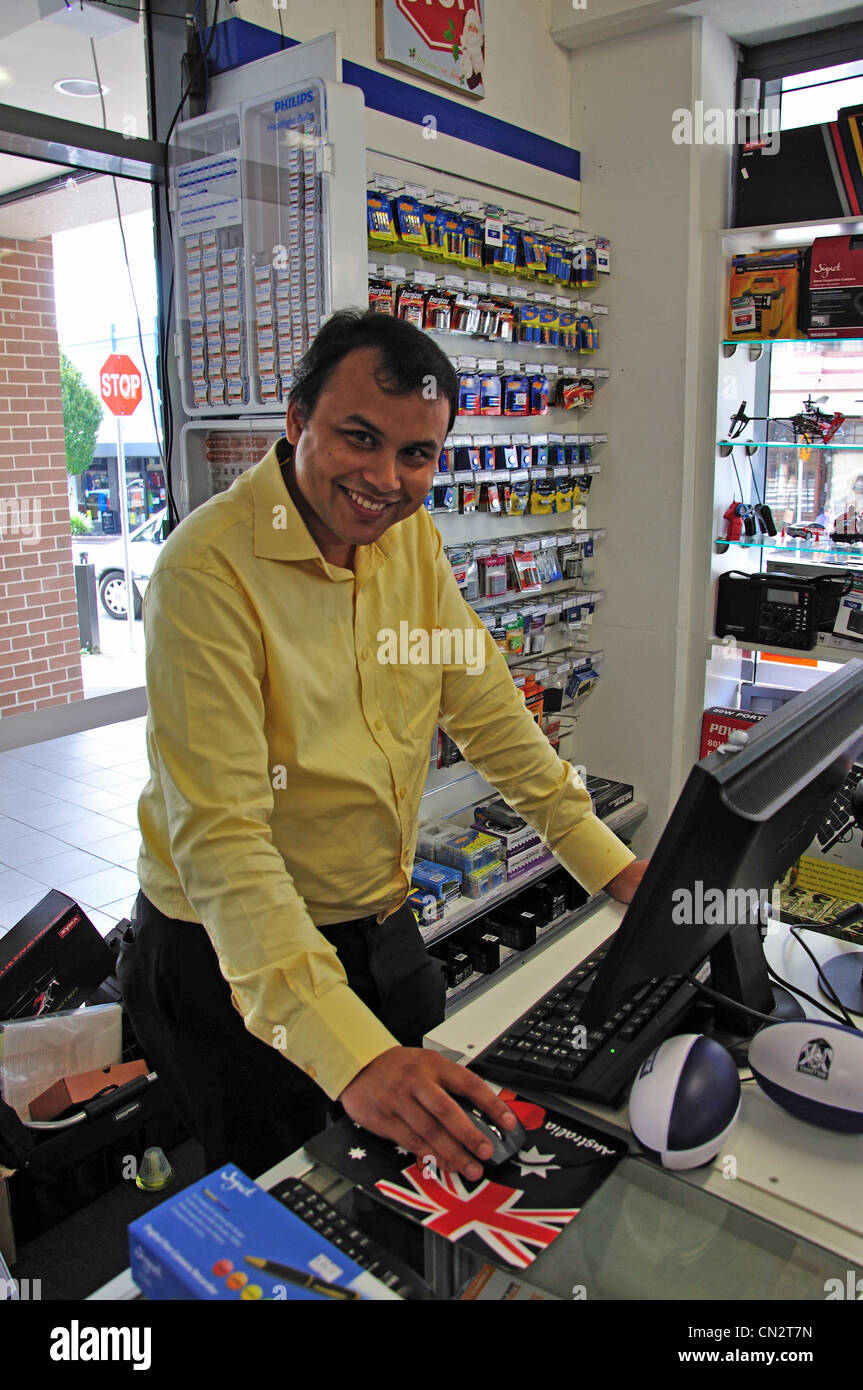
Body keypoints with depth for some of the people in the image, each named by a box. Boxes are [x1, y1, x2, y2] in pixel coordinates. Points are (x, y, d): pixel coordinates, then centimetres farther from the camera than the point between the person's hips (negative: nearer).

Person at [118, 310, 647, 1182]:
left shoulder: (411, 536, -4)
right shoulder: (208, 569, -26)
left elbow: (485, 709, 4)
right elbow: (220, 835, -32)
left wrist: (608, 863, 0)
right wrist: (349, 1050, -41)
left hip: (380, 930, 7)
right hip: (231, 959, -6)